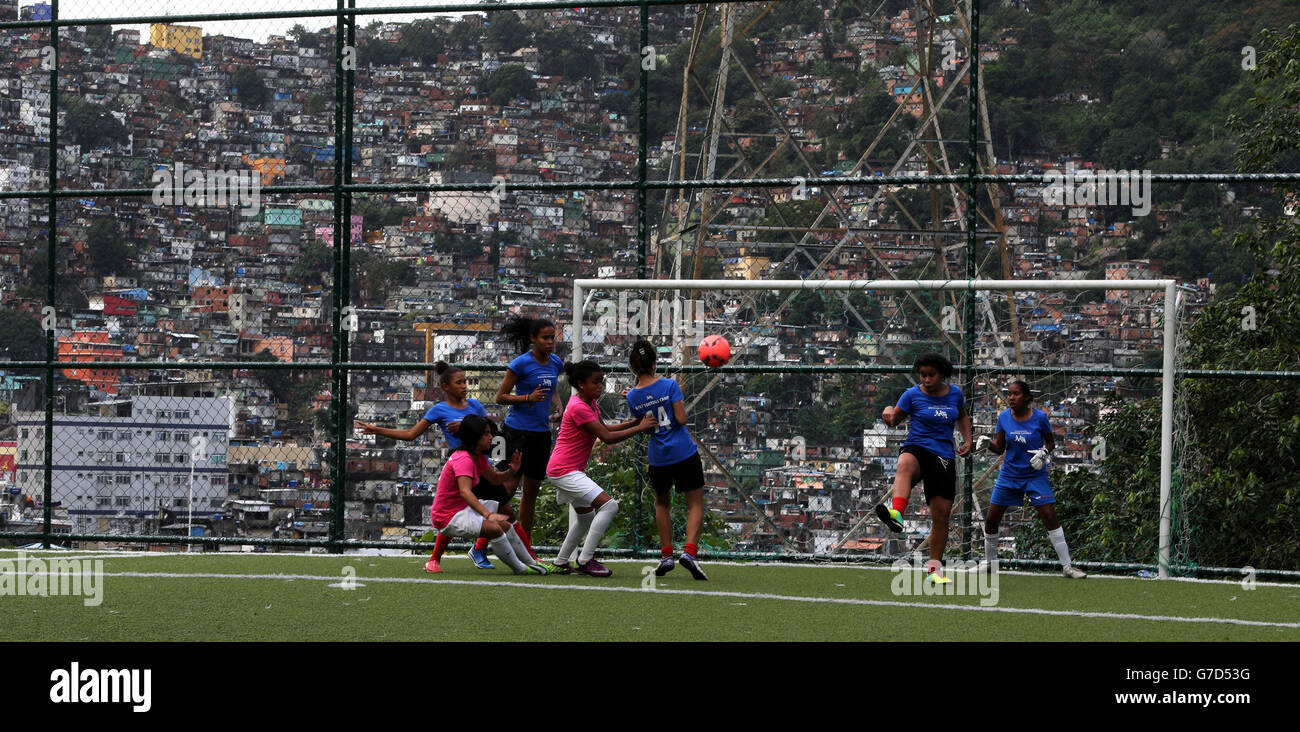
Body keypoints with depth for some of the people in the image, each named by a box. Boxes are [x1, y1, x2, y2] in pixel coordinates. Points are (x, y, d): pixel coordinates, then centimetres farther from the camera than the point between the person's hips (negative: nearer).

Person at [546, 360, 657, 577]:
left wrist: (633, 422, 5)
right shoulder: (579, 408, -20)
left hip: (569, 471, 11)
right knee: (609, 505, -18)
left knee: (586, 517, 25)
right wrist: (639, 428, -15)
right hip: (565, 471, -11)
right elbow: (607, 437, -21)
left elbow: (604, 429, 19)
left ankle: (560, 563, 34)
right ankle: (585, 561, -15)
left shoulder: (590, 404, 11)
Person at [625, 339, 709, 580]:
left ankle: (666, 555, 18)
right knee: (695, 505, 6)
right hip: (684, 453, -3)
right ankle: (689, 552, -14)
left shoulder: (633, 396, -2)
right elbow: (681, 418, -13)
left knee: (662, 503, 25)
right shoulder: (669, 385, -11)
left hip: (658, 458, 3)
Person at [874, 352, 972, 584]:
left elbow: (962, 416, 27)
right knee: (906, 464, -42)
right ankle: (896, 513, -69)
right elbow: (895, 419, 6)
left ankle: (934, 569, 14)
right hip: (917, 449, -4)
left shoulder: (955, 393, 9)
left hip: (944, 457, 4)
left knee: (941, 515, 0)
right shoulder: (913, 395, 0)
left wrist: (967, 440, 12)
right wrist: (889, 413, -17)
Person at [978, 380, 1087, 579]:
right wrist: (987, 442, -16)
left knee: (1050, 517, -13)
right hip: (1009, 475, 3)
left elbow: (1051, 441, 5)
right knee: (991, 520, 1)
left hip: (1035, 475, -3)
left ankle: (1067, 566, -8)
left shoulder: (1039, 418, -8)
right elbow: (999, 448, 4)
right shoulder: (1004, 417, -2)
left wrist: (1044, 452, -15)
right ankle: (990, 562, 23)